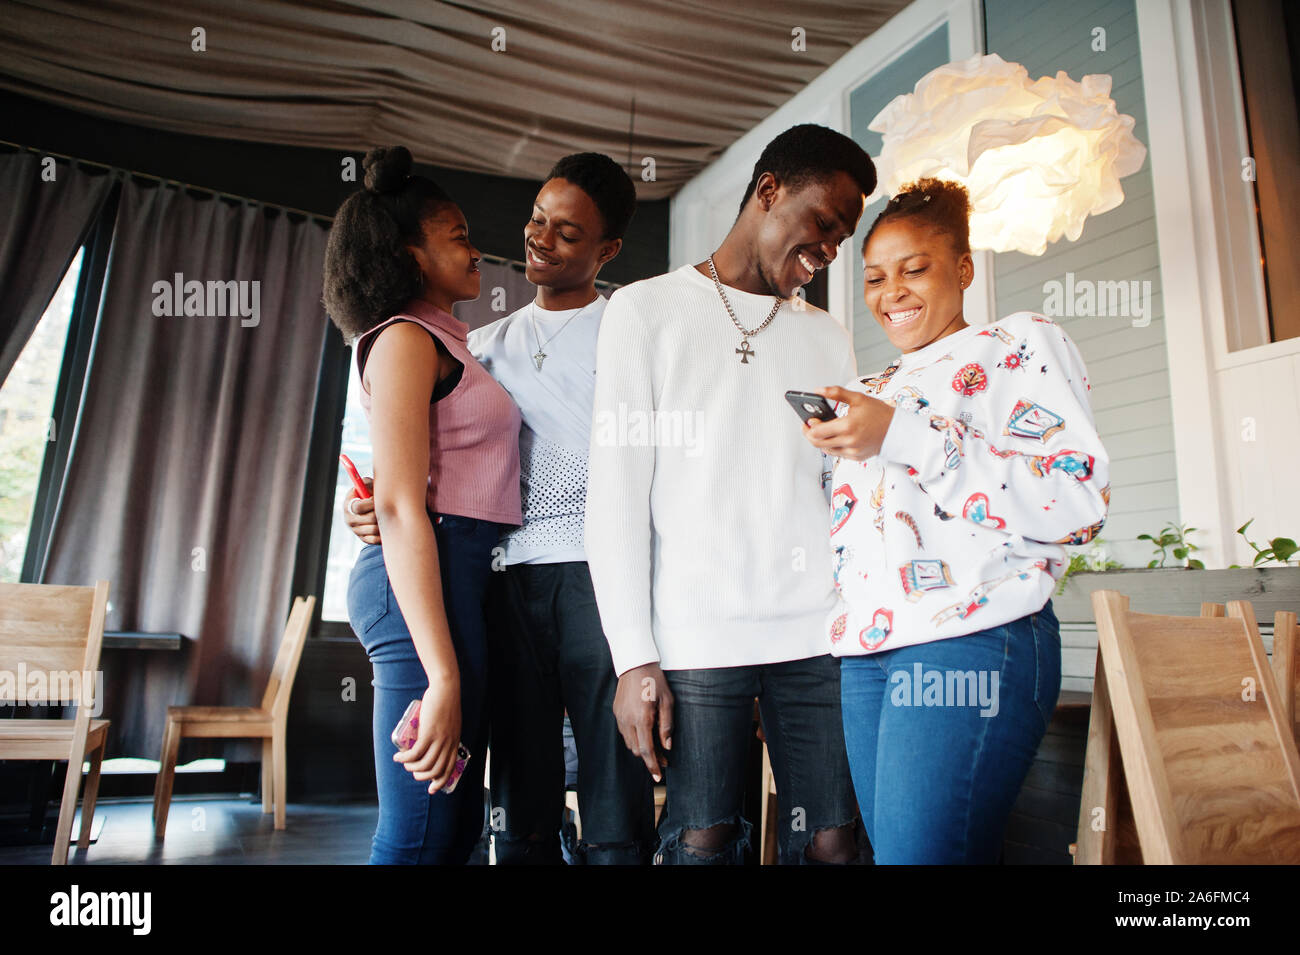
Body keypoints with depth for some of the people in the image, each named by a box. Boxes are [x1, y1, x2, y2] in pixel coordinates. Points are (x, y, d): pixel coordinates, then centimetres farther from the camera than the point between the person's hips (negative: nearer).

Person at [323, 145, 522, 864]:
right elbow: (400, 509, -16)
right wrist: (443, 678, -21)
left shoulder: (441, 345, 23)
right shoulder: (407, 339, -5)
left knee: (458, 826, 14)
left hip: (457, 579, 10)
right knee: (421, 839, -5)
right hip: (426, 586, -9)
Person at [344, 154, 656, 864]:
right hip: (511, 578, 4)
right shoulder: (484, 346, 22)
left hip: (599, 570, -3)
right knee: (521, 818, 8)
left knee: (615, 820, -4)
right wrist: (376, 507, 0)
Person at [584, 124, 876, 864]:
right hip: (697, 636, -3)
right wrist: (634, 657, -6)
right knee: (703, 843, -1)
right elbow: (618, 492, -1)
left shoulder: (830, 338, 18)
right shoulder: (646, 310, 6)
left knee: (832, 840, 3)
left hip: (817, 633, 4)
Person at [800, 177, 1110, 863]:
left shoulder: (1021, 344, 5)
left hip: (971, 642, -6)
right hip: (866, 653, 7)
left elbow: (1080, 503, -11)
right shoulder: (877, 389, 24)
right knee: (887, 847, 8)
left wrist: (902, 436, -16)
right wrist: (838, 444, 9)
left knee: (919, 851, -11)